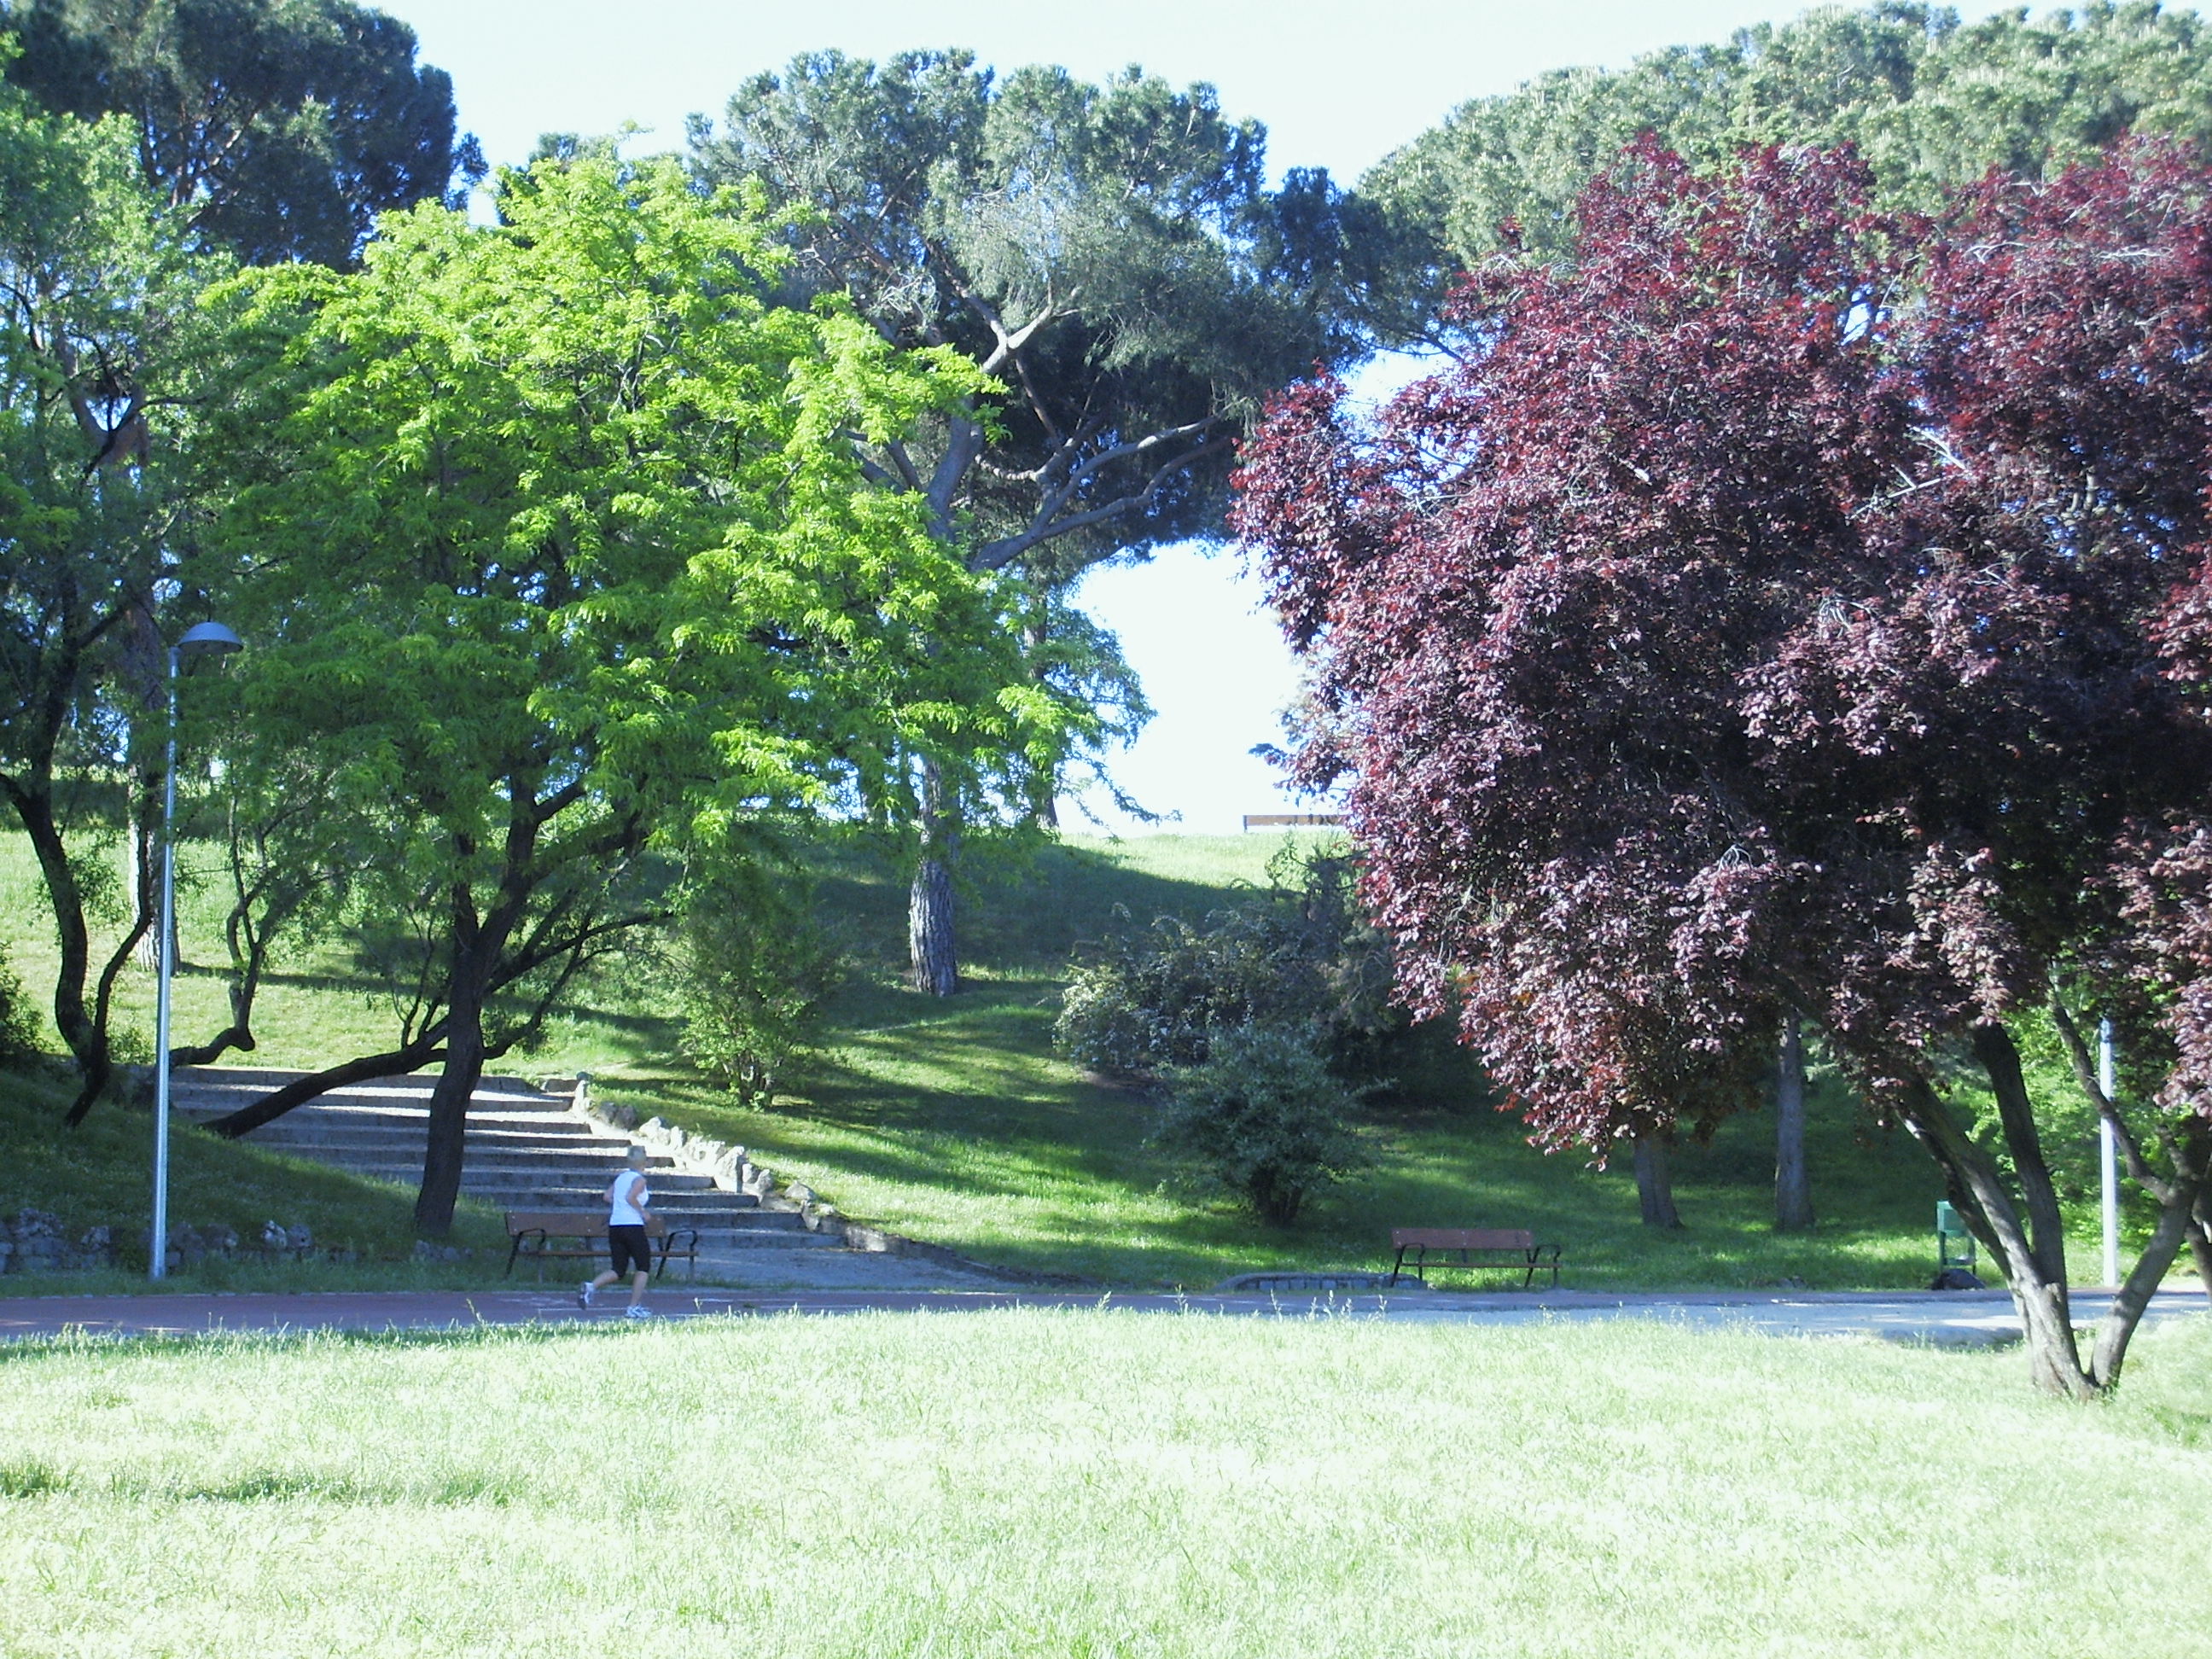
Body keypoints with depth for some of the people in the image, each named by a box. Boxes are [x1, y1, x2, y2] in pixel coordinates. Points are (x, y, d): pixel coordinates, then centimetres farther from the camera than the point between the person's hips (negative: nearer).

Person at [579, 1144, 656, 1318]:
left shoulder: (620, 1178, 13)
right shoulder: (639, 1180, -7)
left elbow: (608, 1197, 8)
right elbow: (630, 1197, -22)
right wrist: (642, 1211, -10)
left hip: (614, 1226, 7)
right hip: (633, 1226, -7)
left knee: (618, 1269, 9)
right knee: (643, 1266, 8)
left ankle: (590, 1286, -16)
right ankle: (634, 1307, 3)